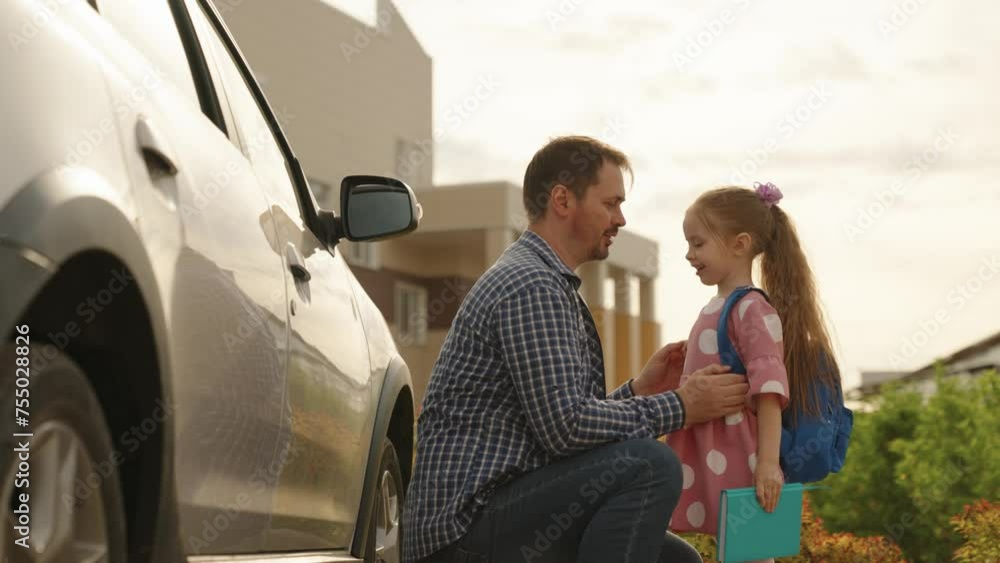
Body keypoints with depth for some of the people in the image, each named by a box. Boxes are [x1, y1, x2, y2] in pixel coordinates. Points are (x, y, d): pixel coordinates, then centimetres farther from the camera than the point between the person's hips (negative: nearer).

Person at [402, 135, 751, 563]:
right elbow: (564, 426, -22)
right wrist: (678, 407, -12)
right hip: (466, 524, -11)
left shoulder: (547, 284, 20)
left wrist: (637, 391, 9)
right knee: (648, 465, -25)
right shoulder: (529, 286, -14)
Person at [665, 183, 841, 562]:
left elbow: (769, 391, -20)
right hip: (712, 461, 9)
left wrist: (768, 462, -25)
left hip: (737, 461, -9)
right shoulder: (716, 308, 14)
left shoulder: (753, 309, -13)